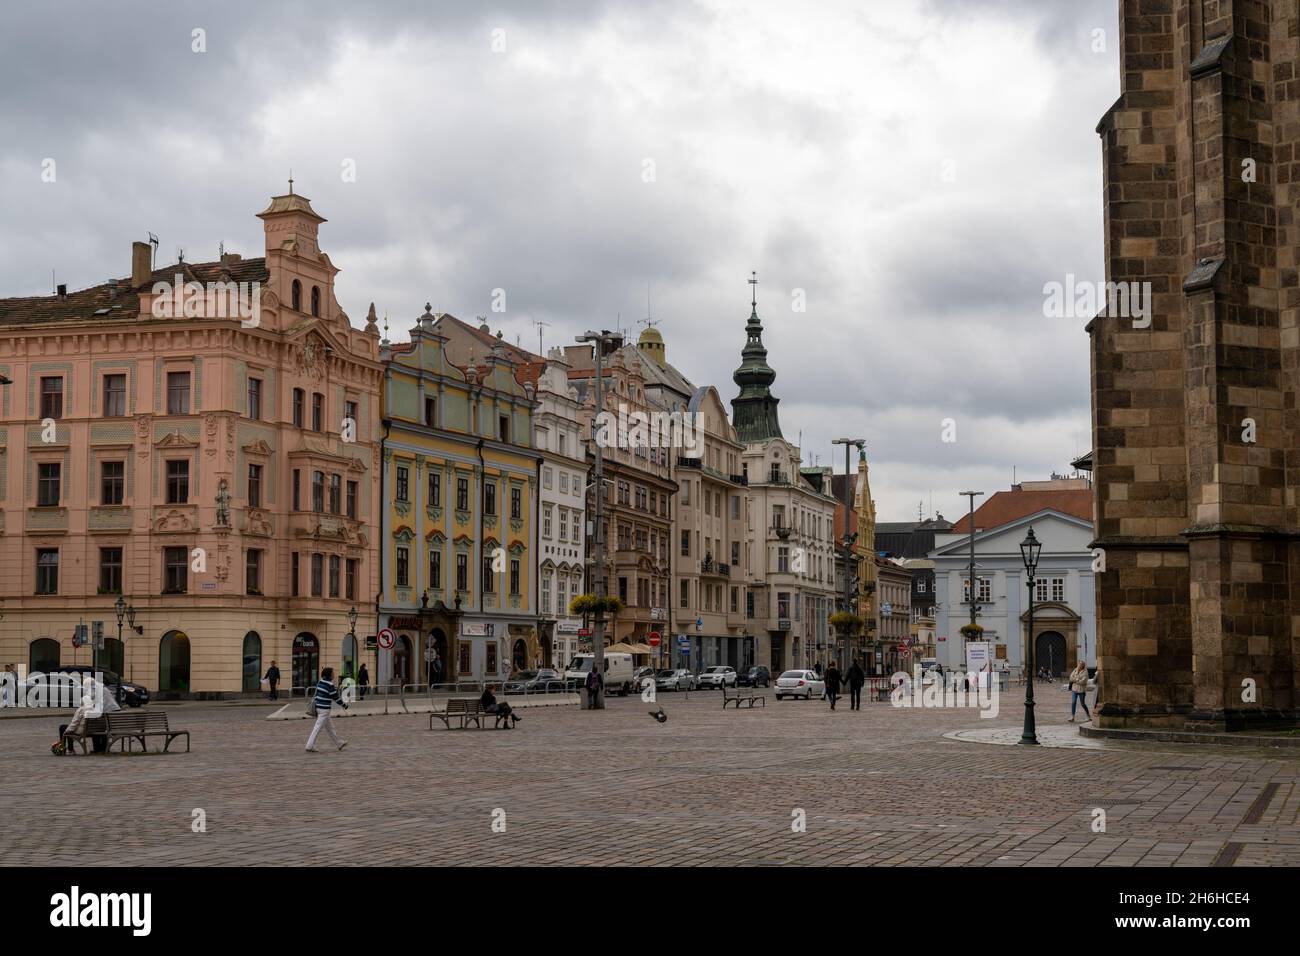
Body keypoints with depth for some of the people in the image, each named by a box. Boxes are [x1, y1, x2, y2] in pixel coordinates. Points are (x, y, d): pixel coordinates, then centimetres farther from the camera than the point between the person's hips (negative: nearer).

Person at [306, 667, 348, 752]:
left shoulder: (320, 682, 7)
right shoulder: (329, 684, -16)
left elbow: (316, 694, 13)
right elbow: (335, 697, -11)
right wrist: (344, 705, 1)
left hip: (318, 706, 9)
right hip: (324, 709, -9)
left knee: (329, 727, 17)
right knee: (318, 727, -4)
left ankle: (339, 743, 29)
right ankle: (310, 747, -3)